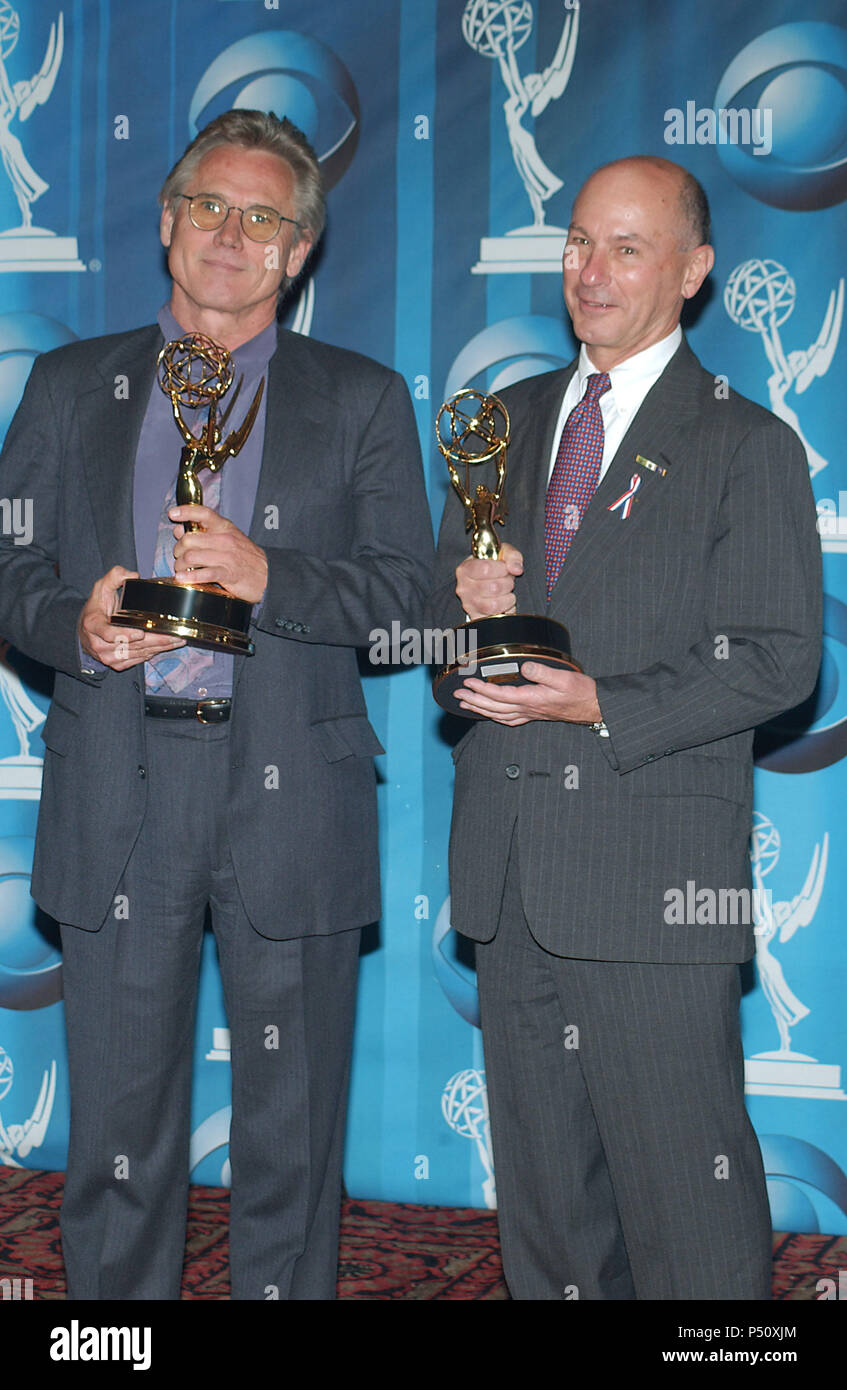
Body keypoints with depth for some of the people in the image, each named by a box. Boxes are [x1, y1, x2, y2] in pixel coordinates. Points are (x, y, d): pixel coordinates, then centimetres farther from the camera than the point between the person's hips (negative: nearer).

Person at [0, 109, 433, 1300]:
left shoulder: (363, 401, 8)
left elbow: (407, 588, 0)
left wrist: (266, 574, -16)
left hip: (289, 794, -1)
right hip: (117, 793, 1)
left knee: (291, 1133, 7)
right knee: (117, 1125, 8)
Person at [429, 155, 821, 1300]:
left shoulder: (747, 446, -1)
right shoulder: (512, 419, 16)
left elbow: (777, 659, -8)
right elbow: (448, 591, 22)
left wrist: (602, 706, -17)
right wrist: (469, 603, -3)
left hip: (654, 871, -5)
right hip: (510, 862, 6)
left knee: (684, 1185, -4)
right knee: (539, 1173, 14)